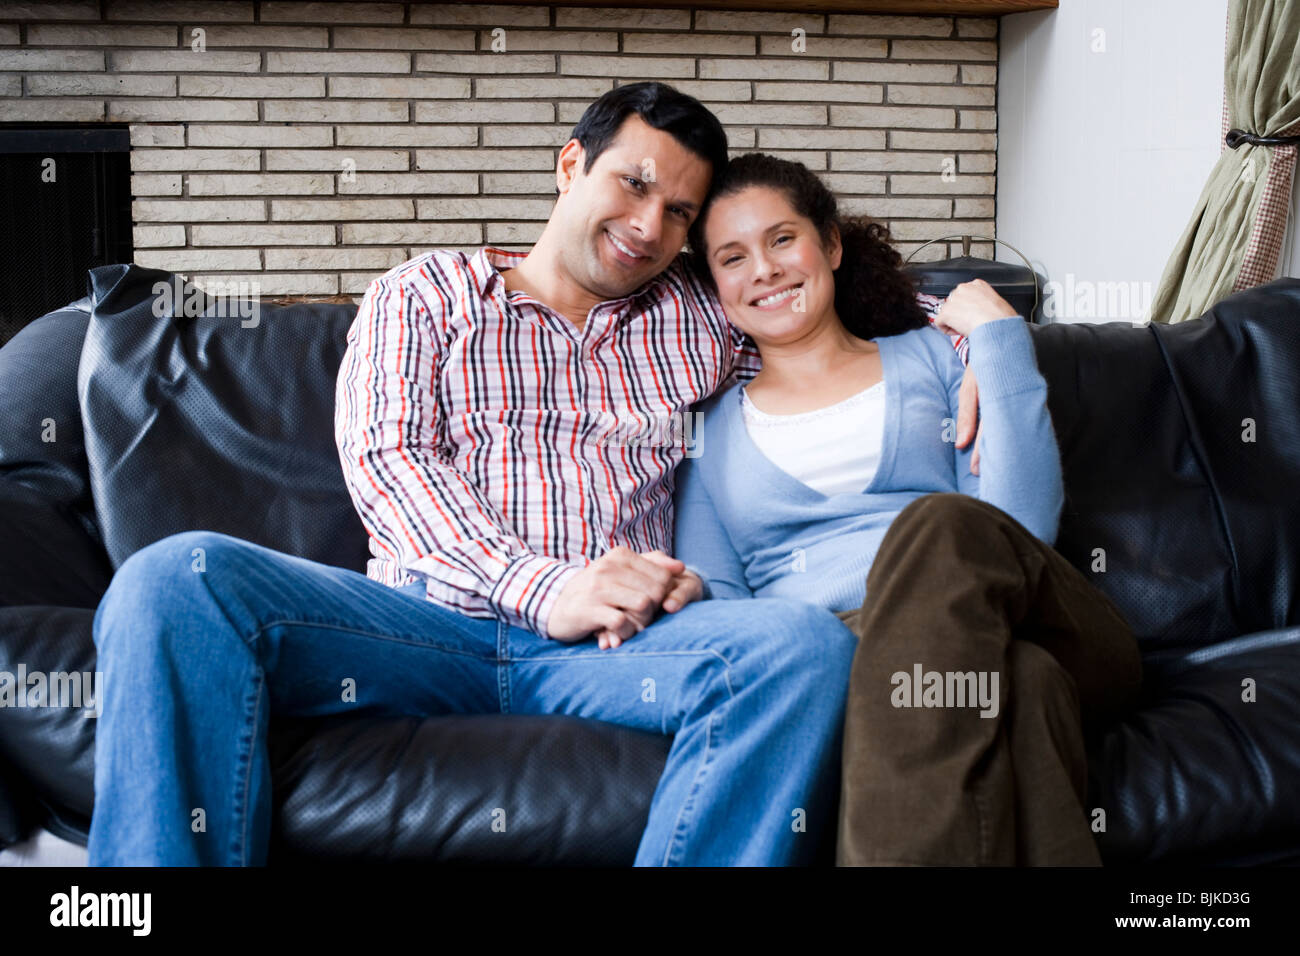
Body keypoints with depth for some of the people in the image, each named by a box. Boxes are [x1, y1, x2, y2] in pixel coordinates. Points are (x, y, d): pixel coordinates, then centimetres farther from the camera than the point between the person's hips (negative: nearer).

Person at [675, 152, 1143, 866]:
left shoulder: (933, 356, 19)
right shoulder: (710, 425, 21)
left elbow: (1025, 528, 3)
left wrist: (998, 336, 3)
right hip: (836, 654, -2)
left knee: (942, 526, -37)